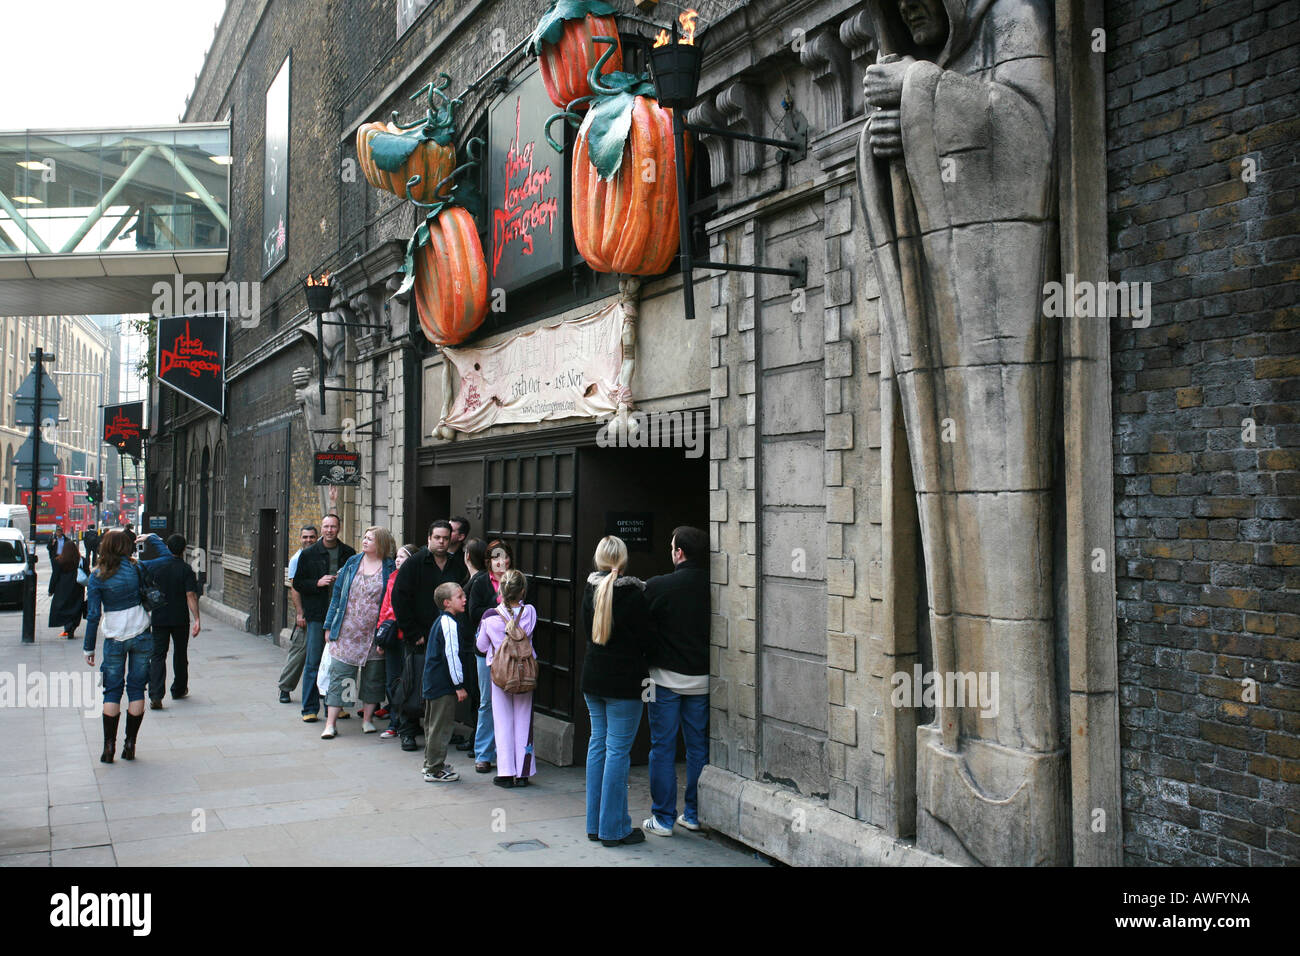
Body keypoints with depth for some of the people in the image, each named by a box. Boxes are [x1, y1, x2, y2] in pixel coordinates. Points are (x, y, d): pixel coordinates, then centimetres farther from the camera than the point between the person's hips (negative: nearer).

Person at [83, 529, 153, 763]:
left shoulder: (97, 577, -5)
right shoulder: (134, 568, -4)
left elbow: (94, 615, -5)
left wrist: (89, 648, 1)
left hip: (115, 640, -1)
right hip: (141, 636, 1)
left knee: (112, 692, 8)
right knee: (136, 689, 7)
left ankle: (109, 746, 4)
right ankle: (130, 744, 8)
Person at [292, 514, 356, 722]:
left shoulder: (349, 554, 8)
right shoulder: (308, 554, 4)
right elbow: (297, 583, 5)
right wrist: (318, 583, -11)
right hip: (317, 615, -2)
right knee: (313, 662, -3)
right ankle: (310, 709, 4)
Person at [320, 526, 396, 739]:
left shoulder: (389, 568, -2)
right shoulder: (353, 562, 7)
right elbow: (338, 593, 11)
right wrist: (329, 626, 7)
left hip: (374, 634, -2)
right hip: (347, 632, 2)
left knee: (373, 677, 8)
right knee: (339, 676, -1)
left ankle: (367, 719, 22)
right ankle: (330, 724, 2)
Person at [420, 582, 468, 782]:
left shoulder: (439, 621, 14)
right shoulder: (449, 624, -18)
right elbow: (451, 655, -22)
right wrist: (459, 685, -17)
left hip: (432, 682, 11)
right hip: (444, 684, -10)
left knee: (432, 725, 19)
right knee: (441, 726, -3)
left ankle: (431, 764, 30)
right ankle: (435, 770, 3)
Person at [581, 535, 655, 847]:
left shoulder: (590, 590, 2)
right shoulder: (634, 593, -14)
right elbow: (644, 639, -8)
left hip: (593, 677, 6)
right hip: (624, 680, -6)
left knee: (598, 744, 14)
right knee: (618, 750, -1)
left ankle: (595, 823, 20)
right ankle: (613, 828, 4)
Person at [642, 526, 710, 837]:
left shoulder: (657, 586, -13)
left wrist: (649, 662, 10)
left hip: (666, 677, -3)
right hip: (701, 679, 3)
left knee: (662, 748, 6)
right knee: (699, 746, 14)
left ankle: (663, 819, 10)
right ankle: (694, 814, 21)